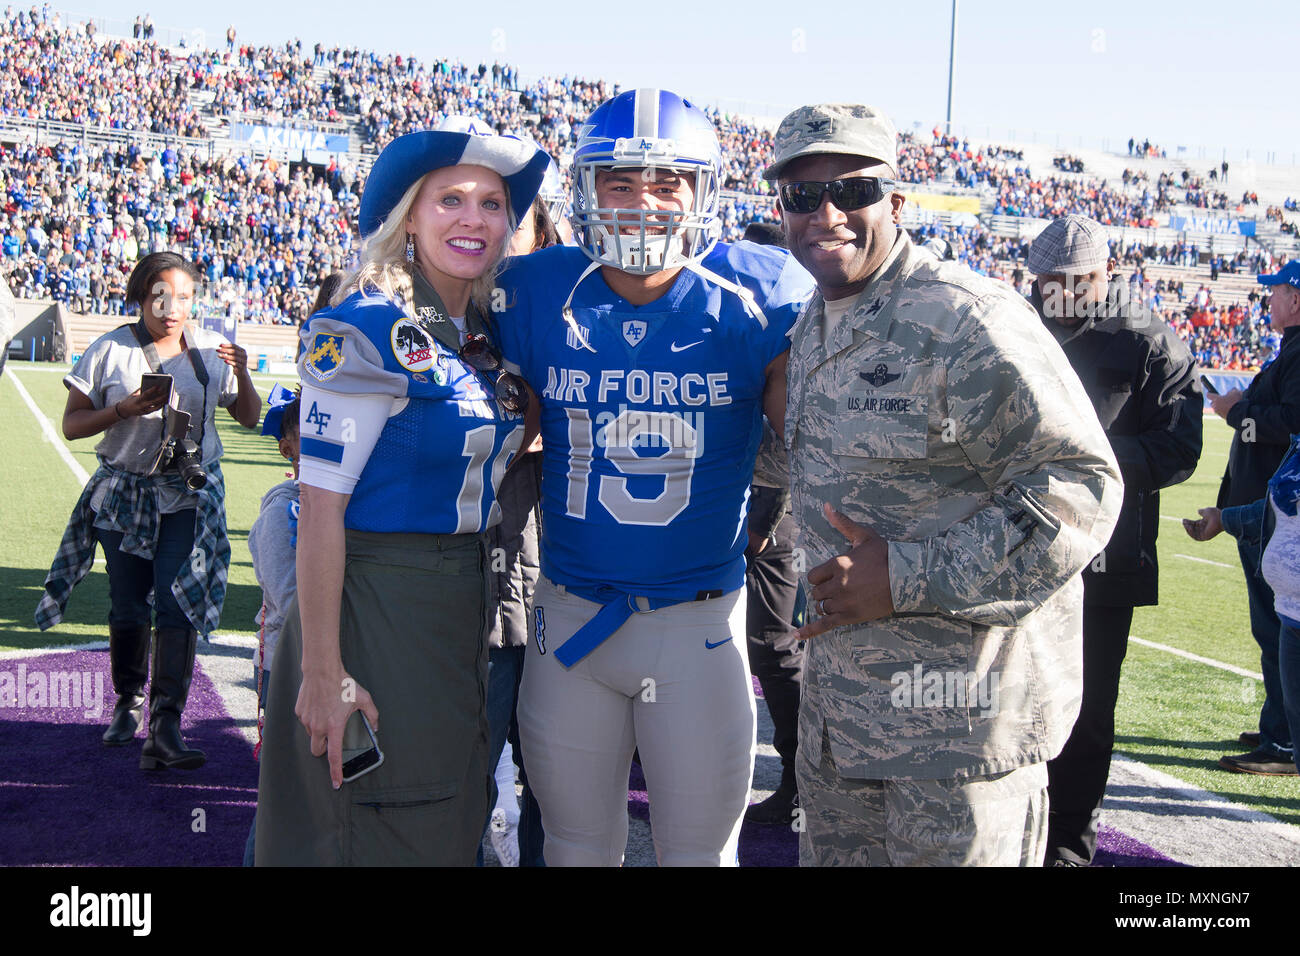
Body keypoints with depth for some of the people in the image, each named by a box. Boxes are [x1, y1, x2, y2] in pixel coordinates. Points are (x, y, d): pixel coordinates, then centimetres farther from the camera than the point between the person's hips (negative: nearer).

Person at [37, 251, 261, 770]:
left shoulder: (211, 349, 5)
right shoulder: (109, 351, 0)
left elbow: (249, 418, 10)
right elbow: (72, 424, -1)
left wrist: (241, 374, -9)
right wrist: (125, 409, -18)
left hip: (190, 497, 0)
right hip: (124, 491, 0)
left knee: (179, 602, -13)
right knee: (127, 608, 7)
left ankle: (165, 728, -15)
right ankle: (128, 701, 33)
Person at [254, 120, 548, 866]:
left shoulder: (489, 335, 8)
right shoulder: (367, 330, -14)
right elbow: (322, 504, -19)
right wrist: (323, 670, -21)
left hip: (465, 605, 8)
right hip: (376, 601, -8)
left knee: (451, 826, 17)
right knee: (380, 836, 3)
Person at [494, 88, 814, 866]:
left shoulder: (759, 294, -10)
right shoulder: (538, 293, -4)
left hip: (701, 622, -2)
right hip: (570, 617, 2)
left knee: (701, 851, 12)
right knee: (577, 848, 18)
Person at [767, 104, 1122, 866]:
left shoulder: (966, 320, -17)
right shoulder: (812, 330, 11)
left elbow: (1081, 485, -22)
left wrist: (908, 578, -23)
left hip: (963, 698, -8)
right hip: (840, 687, 9)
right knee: (832, 852, 19)